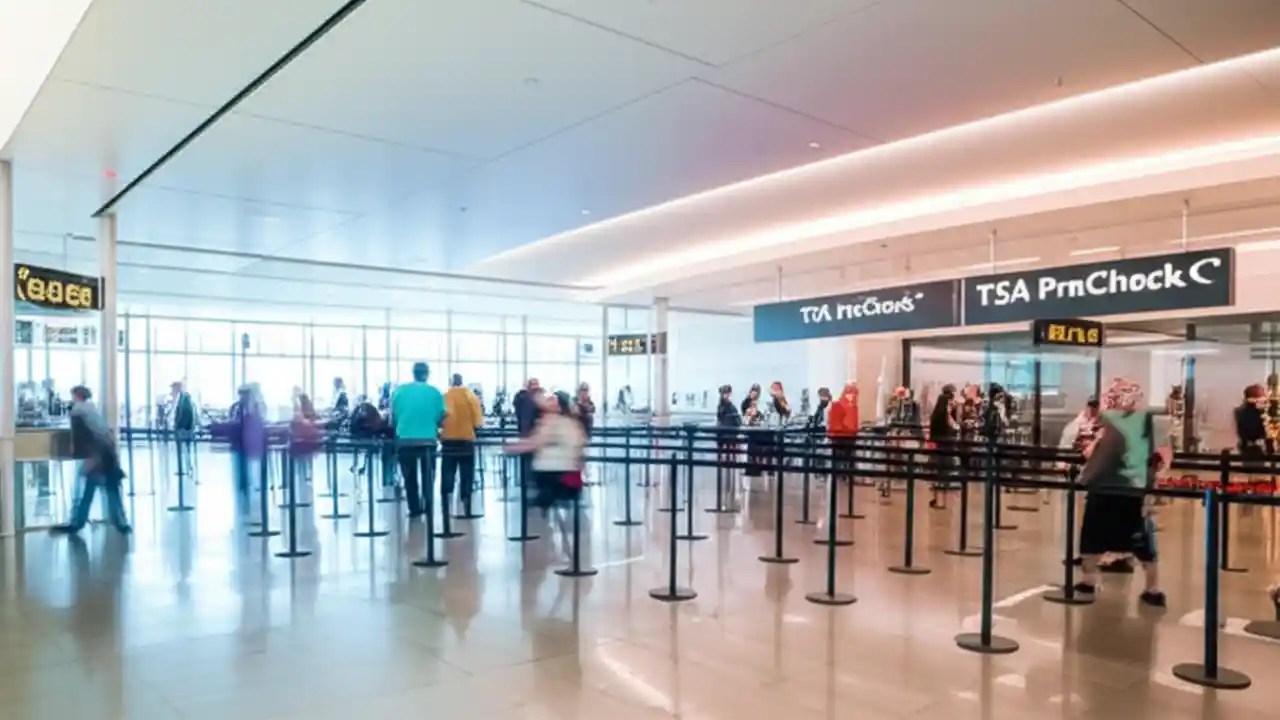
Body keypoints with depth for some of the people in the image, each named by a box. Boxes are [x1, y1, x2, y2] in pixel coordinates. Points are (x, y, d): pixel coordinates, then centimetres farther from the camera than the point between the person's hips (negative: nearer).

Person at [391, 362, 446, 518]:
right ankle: (428, 506, 6)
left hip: (404, 440, 1)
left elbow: (393, 416, 4)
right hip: (427, 439, -1)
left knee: (410, 477, 13)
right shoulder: (435, 392, -2)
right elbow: (441, 417, 3)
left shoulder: (400, 390, 0)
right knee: (428, 475, 14)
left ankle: (415, 509, 15)